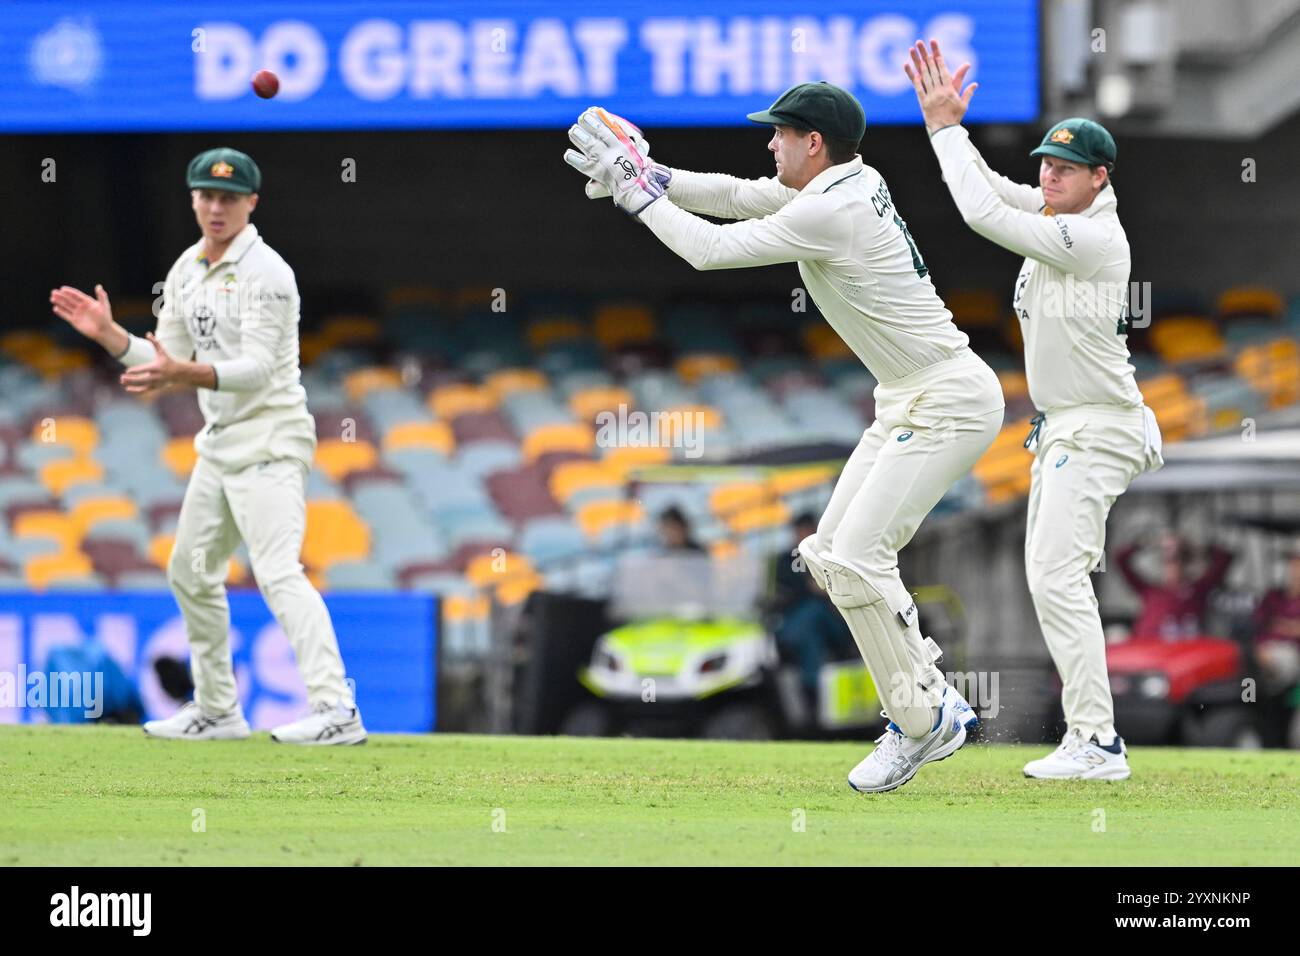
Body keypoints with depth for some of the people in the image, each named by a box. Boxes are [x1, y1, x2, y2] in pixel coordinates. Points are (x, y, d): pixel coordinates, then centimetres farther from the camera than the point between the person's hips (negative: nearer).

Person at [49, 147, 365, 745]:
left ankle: (336, 710, -30)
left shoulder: (265, 273, -14)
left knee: (278, 572, -22)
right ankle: (217, 712, 27)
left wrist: (184, 375, -36)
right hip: (219, 443, 9)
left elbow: (257, 370, -23)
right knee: (190, 573, 16)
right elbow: (162, 365, 15)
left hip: (268, 440, -9)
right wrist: (107, 333, 1)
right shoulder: (187, 271, 12)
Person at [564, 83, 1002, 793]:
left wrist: (636, 193, -7)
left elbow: (711, 249, -18)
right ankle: (936, 707, 13)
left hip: (949, 401, -11)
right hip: (907, 404, 11)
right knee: (831, 556, 10)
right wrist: (653, 176, 3)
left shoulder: (832, 212, -21)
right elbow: (737, 198, 16)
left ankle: (922, 721, -6)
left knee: (856, 558, -16)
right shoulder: (850, 180, 8)